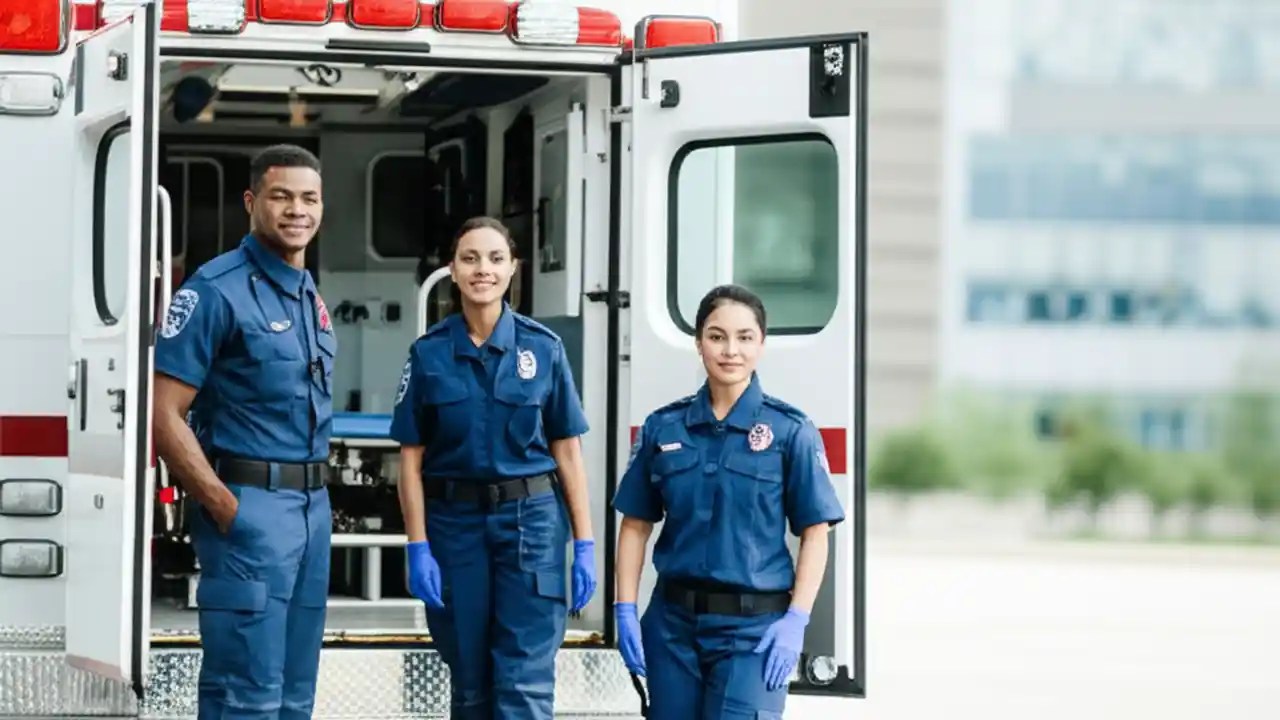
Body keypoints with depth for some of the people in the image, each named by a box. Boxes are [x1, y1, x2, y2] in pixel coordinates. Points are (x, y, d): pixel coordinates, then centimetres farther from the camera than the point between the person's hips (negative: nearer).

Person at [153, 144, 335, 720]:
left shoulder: (311, 298, 15)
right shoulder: (218, 290, -11)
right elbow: (162, 415, -16)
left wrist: (316, 502, 14)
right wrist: (225, 509, -18)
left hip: (312, 505, 8)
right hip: (250, 504, -8)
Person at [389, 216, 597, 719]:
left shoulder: (543, 348, 0)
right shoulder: (429, 353, 1)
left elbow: (567, 452, 2)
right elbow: (411, 458, 2)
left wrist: (585, 546, -2)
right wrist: (418, 548, -6)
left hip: (530, 518, -1)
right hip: (454, 521, 1)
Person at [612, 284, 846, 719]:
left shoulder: (791, 431, -2)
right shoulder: (662, 428, 6)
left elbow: (814, 533, -2)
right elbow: (635, 526, 10)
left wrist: (795, 620, -11)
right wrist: (625, 612, 1)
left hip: (754, 624, -4)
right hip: (673, 621, 4)